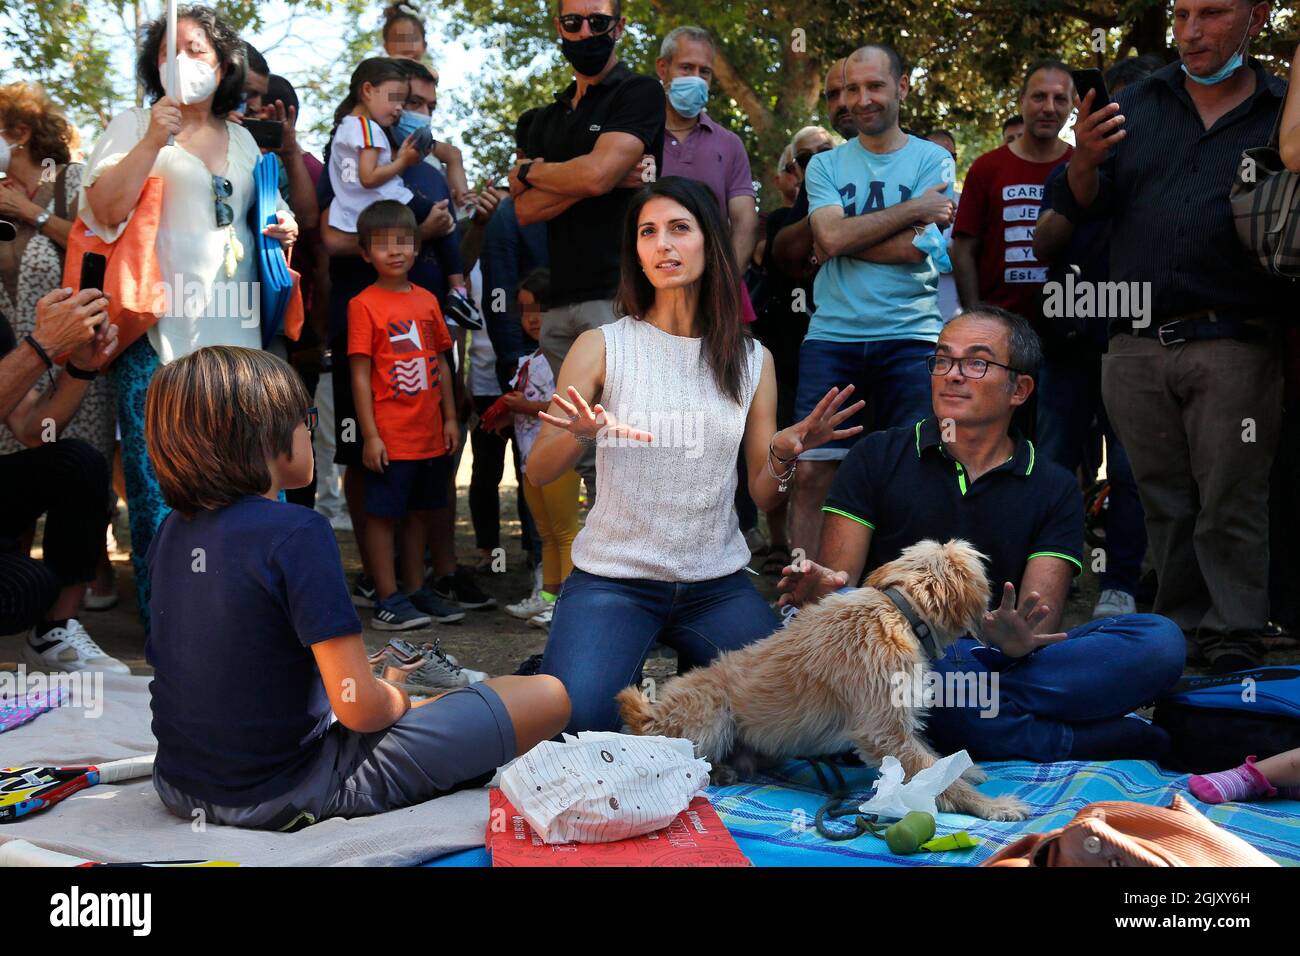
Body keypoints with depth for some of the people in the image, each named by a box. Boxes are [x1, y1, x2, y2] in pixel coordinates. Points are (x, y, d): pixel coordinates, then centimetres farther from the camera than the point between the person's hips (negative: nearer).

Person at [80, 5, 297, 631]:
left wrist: (282, 232, 10)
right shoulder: (133, 126, 6)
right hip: (157, 327, -4)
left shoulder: (243, 140, 19)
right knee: (159, 481, -7)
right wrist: (153, 141, -16)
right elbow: (103, 210, -7)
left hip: (234, 328, 4)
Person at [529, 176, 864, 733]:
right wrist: (578, 435, -26)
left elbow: (764, 498, 6)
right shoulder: (602, 347, -2)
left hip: (716, 580, 3)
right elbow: (538, 474, -4)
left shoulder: (751, 359, 5)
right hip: (614, 577, -2)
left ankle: (693, 673, 17)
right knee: (577, 719, -23)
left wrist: (784, 454, -16)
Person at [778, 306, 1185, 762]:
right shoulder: (877, 456, 9)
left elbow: (1040, 616, -2)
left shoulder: (1054, 489, 11)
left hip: (1005, 661, 1)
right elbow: (838, 579, 1)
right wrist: (819, 589, -25)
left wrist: (1018, 638, -27)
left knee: (1160, 640, -19)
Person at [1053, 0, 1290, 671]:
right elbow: (1077, 212, 7)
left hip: (1232, 346, -3)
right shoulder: (1136, 106, 13)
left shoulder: (1285, 113, 7)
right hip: (1135, 346, 3)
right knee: (1164, 503, 10)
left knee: (1230, 502, -2)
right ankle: (1182, 633, 21)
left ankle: (1233, 643, 8)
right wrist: (1084, 166, -13)